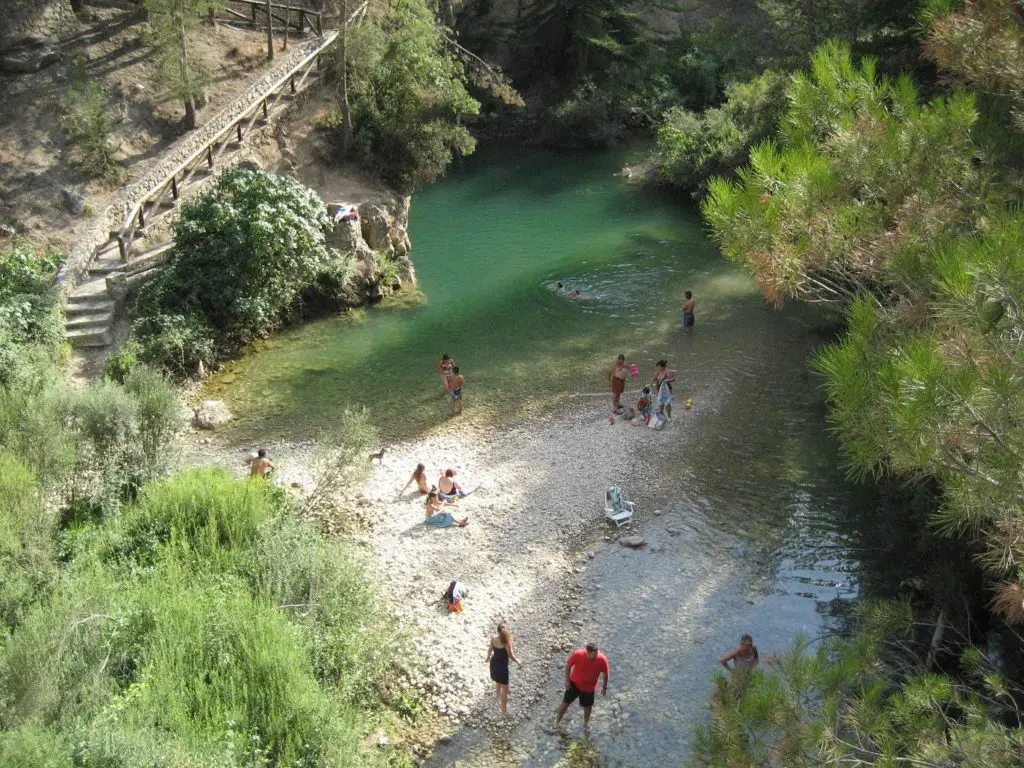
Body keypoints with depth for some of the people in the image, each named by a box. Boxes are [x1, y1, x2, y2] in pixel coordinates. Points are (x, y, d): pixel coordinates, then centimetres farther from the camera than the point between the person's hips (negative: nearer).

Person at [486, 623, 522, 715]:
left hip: (494, 663, 6)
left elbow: (490, 649, 5)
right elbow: (510, 655, -21)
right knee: (504, 688, 10)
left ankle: (499, 700, 55)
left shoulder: (493, 638, -12)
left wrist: (488, 657, 25)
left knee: (498, 683, 32)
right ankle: (504, 709, 18)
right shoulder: (506, 642, -28)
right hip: (502, 666, -6)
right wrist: (517, 661, 0)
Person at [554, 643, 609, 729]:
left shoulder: (602, 660, -27)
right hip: (574, 684, 0)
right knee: (565, 703, 13)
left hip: (589, 688, 0)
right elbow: (568, 666, -11)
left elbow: (605, 674, -8)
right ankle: (558, 719, 41)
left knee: (587, 706, 20)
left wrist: (605, 687, 3)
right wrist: (567, 680, -9)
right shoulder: (578, 654, -30)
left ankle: (586, 721, 50)